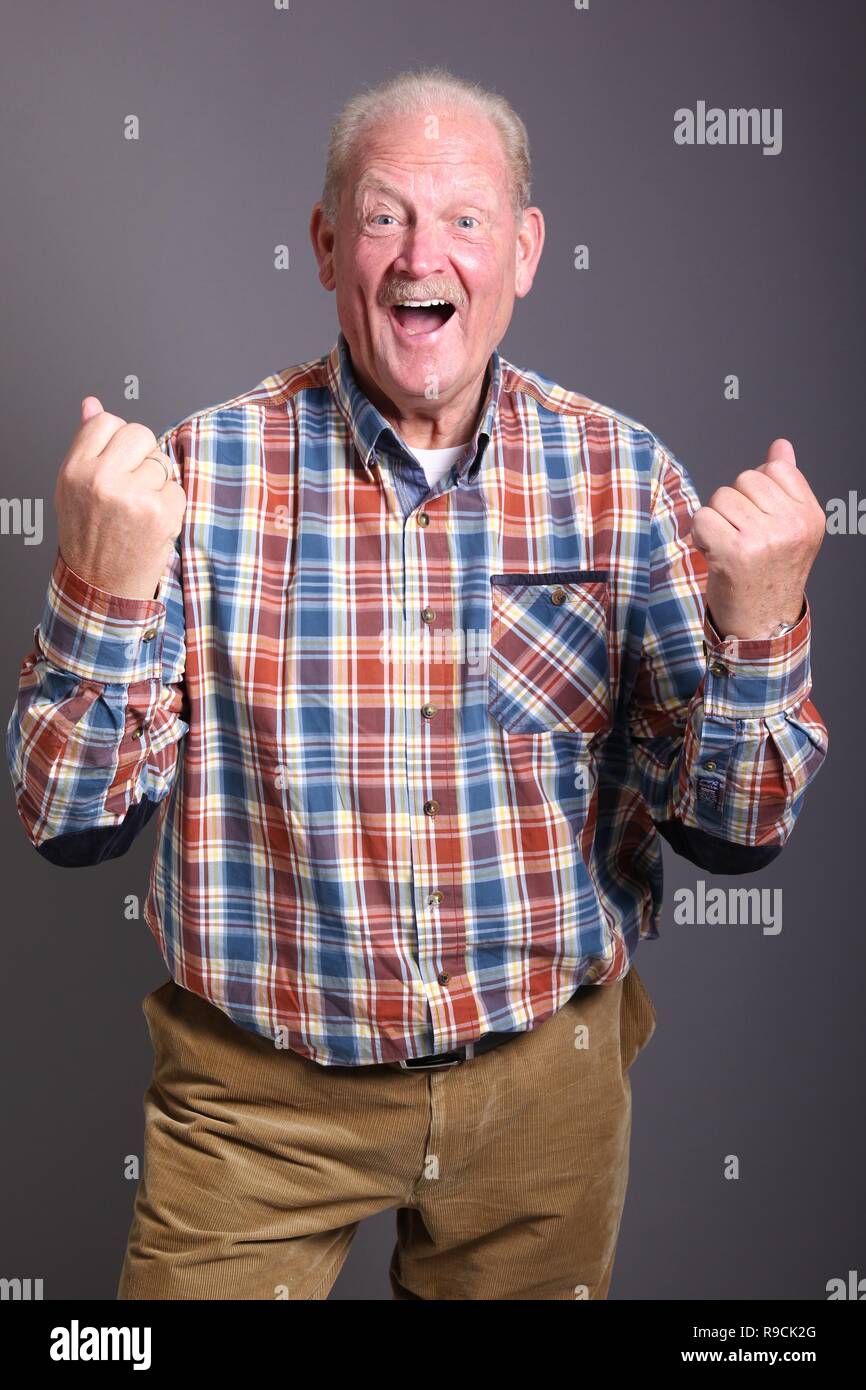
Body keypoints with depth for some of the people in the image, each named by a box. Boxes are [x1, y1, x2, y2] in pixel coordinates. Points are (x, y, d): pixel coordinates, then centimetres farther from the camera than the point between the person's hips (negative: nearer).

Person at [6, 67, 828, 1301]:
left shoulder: (620, 473, -7)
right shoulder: (203, 471, -10)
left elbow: (735, 834, -6)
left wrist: (757, 626, -25)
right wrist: (107, 586, -27)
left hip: (547, 1075, 2)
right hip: (260, 1092, -1)